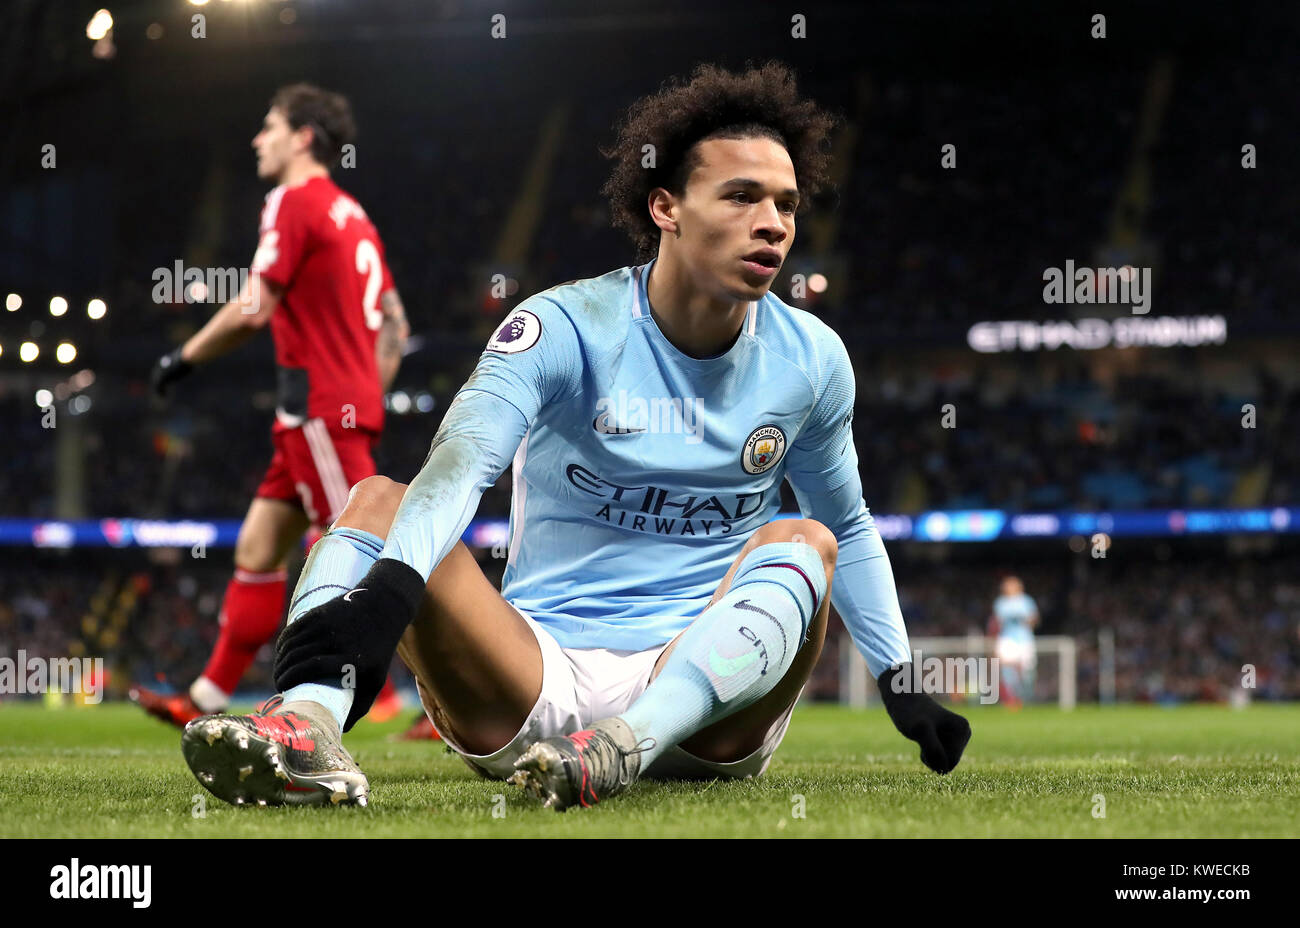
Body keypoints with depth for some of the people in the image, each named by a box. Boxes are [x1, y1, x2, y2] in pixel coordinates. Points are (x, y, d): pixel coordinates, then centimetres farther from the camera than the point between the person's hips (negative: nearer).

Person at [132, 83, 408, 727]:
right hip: (350, 405, 10)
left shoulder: (294, 202, -9)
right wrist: (368, 395, 23)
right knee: (258, 549, 11)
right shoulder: (351, 215, 18)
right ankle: (207, 702, 14)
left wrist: (184, 358, -4)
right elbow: (394, 323, 19)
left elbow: (254, 308, -16)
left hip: (320, 409, -10)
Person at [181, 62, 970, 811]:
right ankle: (308, 724, -49)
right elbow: (462, 461, -25)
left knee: (803, 543, -24)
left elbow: (848, 526, 25)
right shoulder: (564, 328, -6)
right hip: (540, 671, -2)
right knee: (379, 501, -20)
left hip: (705, 695, 2)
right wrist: (387, 586, -44)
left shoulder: (810, 358, 7)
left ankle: (622, 748, -45)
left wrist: (900, 686, 21)